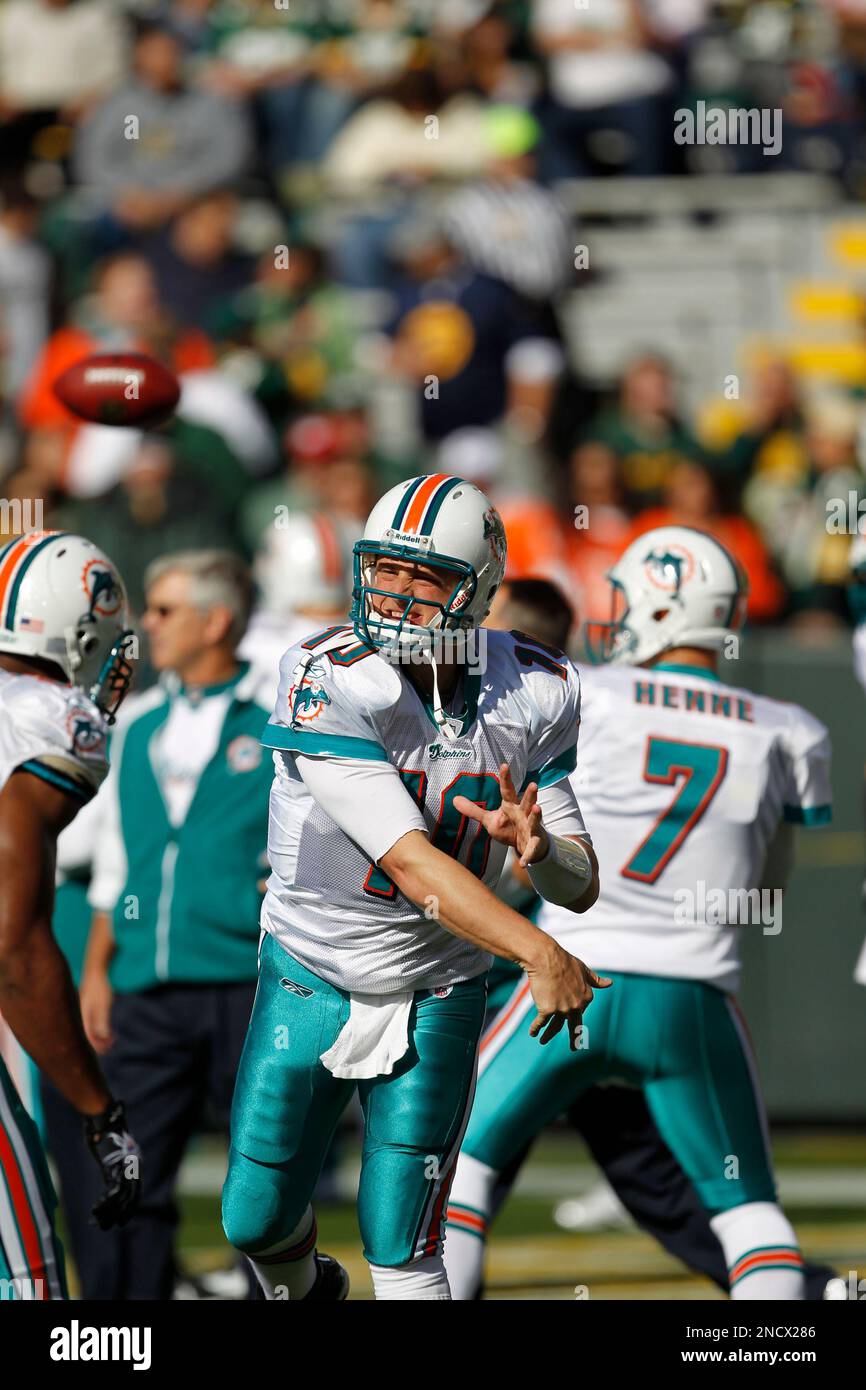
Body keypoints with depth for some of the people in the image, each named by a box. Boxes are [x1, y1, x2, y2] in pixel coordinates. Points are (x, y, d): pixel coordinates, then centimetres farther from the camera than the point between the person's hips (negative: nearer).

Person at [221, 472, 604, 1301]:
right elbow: (410, 863, -29)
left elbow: (580, 888, -3)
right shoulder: (327, 683, -23)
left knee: (400, 1250, -7)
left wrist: (537, 845, -28)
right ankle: (304, 1292, 46)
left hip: (434, 999, 1)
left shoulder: (529, 699, -10)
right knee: (256, 1221, 12)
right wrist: (540, 955, -39)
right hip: (311, 982, -1)